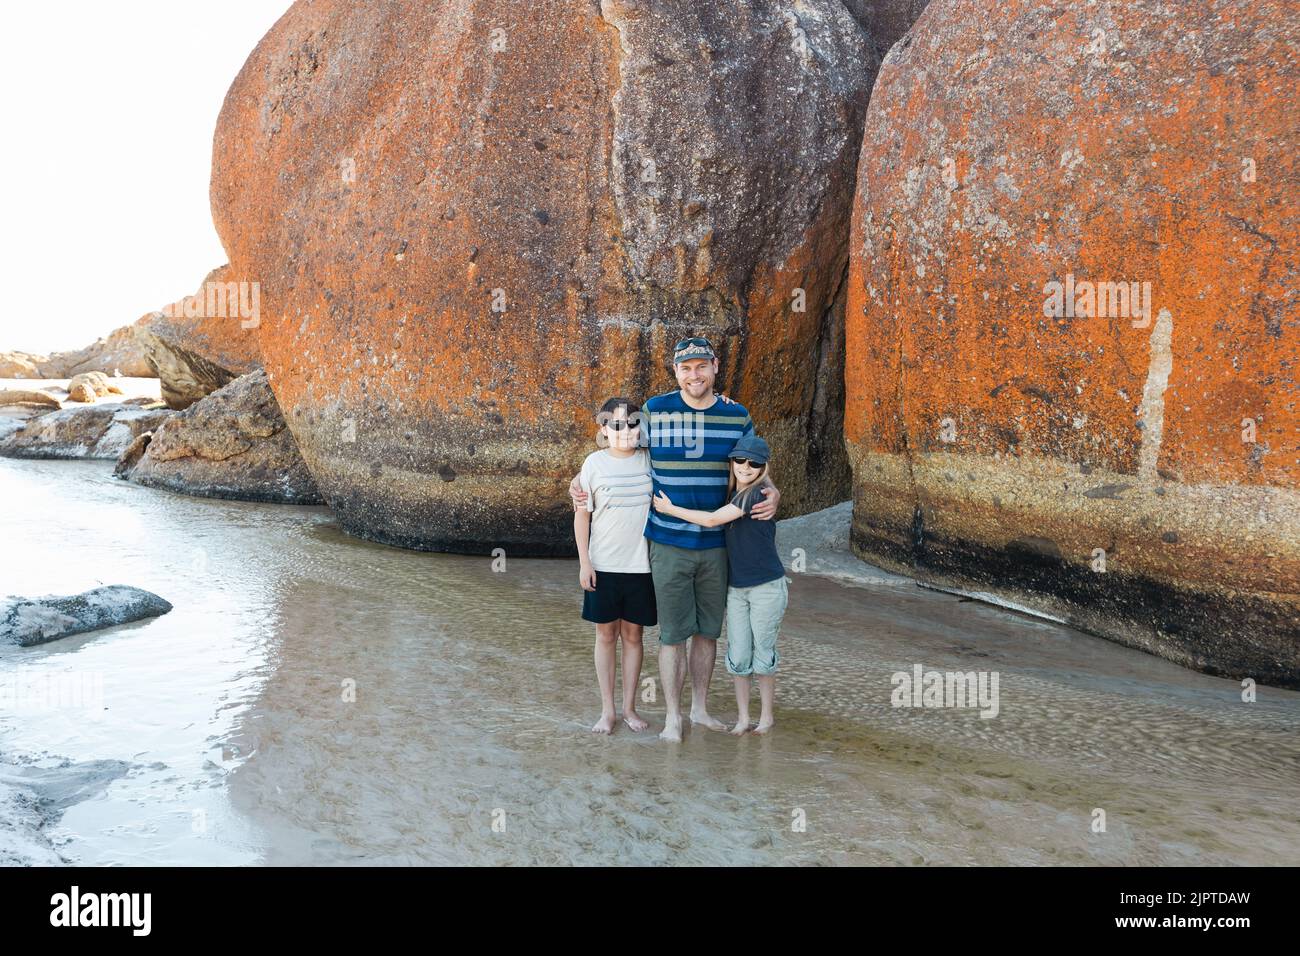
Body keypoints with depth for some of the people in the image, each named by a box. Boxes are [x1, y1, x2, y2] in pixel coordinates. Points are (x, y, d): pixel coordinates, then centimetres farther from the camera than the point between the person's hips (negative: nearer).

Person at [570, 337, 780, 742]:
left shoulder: (737, 416, 2)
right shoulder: (654, 411, -4)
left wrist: (772, 495, -7)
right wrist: (582, 483, -4)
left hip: (717, 544, 3)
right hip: (669, 544, -2)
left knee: (707, 630, 13)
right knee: (673, 635, 4)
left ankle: (700, 707, 30)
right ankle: (673, 716, 18)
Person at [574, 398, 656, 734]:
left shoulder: (650, 460, 1)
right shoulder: (596, 462, -3)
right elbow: (582, 515, 0)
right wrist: (584, 562, -4)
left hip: (641, 566, 1)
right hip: (603, 566, -1)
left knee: (633, 635, 9)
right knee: (606, 634, 8)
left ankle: (629, 707, 21)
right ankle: (607, 710, 18)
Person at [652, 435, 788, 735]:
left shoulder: (759, 493, -16)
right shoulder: (731, 493, 6)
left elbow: (712, 520, -19)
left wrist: (671, 509, -11)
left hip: (767, 586, -6)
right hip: (736, 587, 6)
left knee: (763, 653, 7)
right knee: (738, 656, 7)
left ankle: (767, 715, 23)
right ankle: (743, 717, 20)